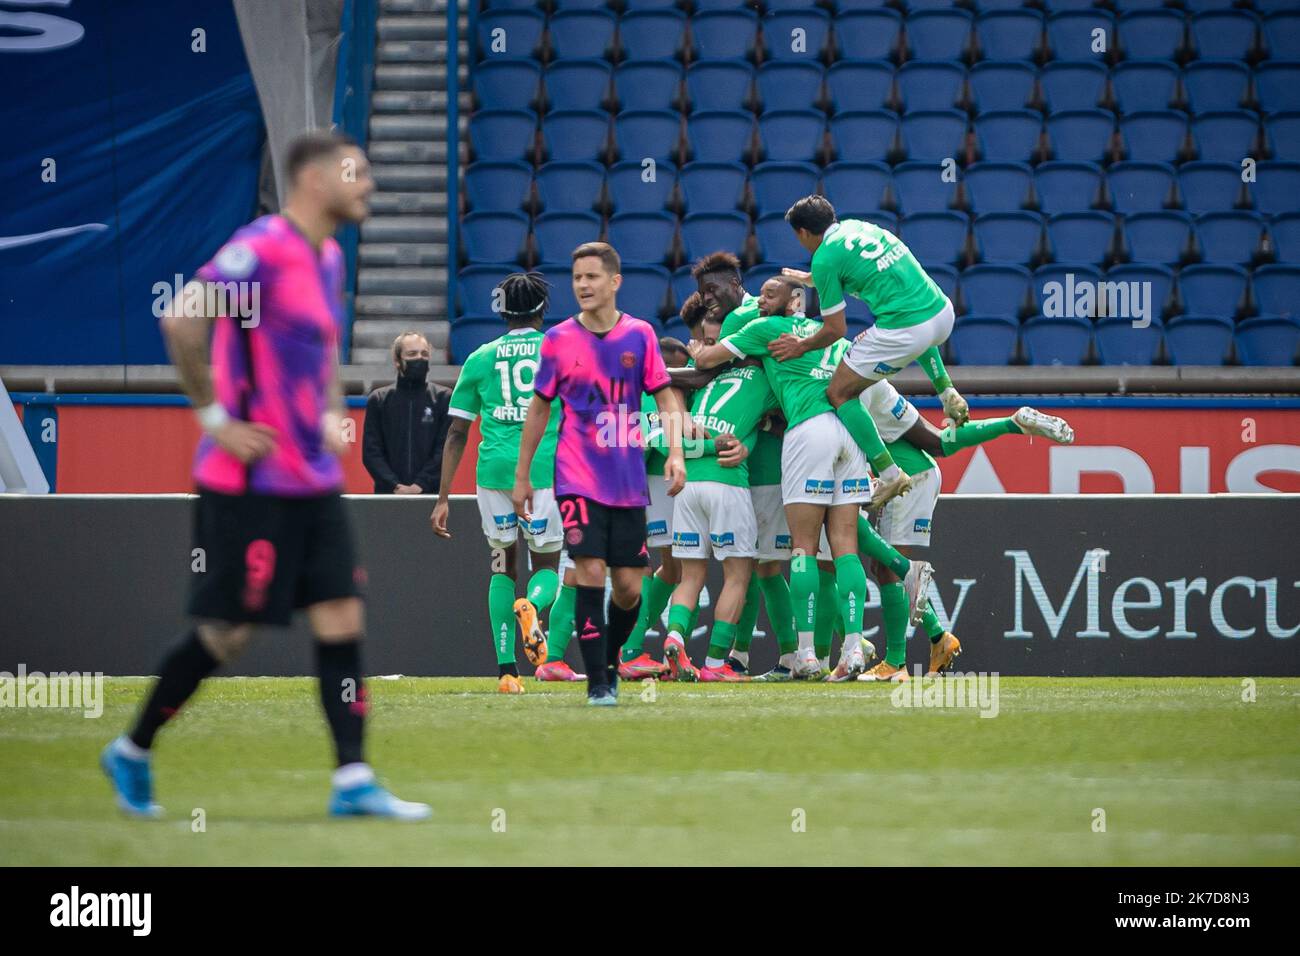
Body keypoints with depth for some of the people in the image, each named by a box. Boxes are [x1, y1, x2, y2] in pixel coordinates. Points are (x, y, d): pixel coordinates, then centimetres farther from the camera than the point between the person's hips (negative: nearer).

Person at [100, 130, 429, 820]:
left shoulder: (328, 258, 13)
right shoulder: (263, 248, -16)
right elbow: (181, 320, -25)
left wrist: (331, 414, 14)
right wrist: (215, 417, -20)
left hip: (313, 479, 8)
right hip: (250, 480, -8)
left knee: (342, 620, 0)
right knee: (228, 633, -1)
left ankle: (353, 782, -2)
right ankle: (132, 753, 16)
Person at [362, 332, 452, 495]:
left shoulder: (444, 398, 7)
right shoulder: (378, 400, 11)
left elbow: (446, 450, 0)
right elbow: (371, 452, 5)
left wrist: (420, 485, -11)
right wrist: (395, 486, -9)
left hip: (431, 494, -1)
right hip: (388, 495, 1)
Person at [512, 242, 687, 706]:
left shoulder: (639, 335, 2)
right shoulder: (558, 339, 0)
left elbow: (666, 398, 7)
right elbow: (539, 409, 9)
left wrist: (675, 452, -8)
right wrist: (522, 475, 9)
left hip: (628, 480, 2)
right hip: (578, 478, -2)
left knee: (629, 588, 3)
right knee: (591, 573, -14)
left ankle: (610, 661, 29)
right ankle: (597, 682, -8)